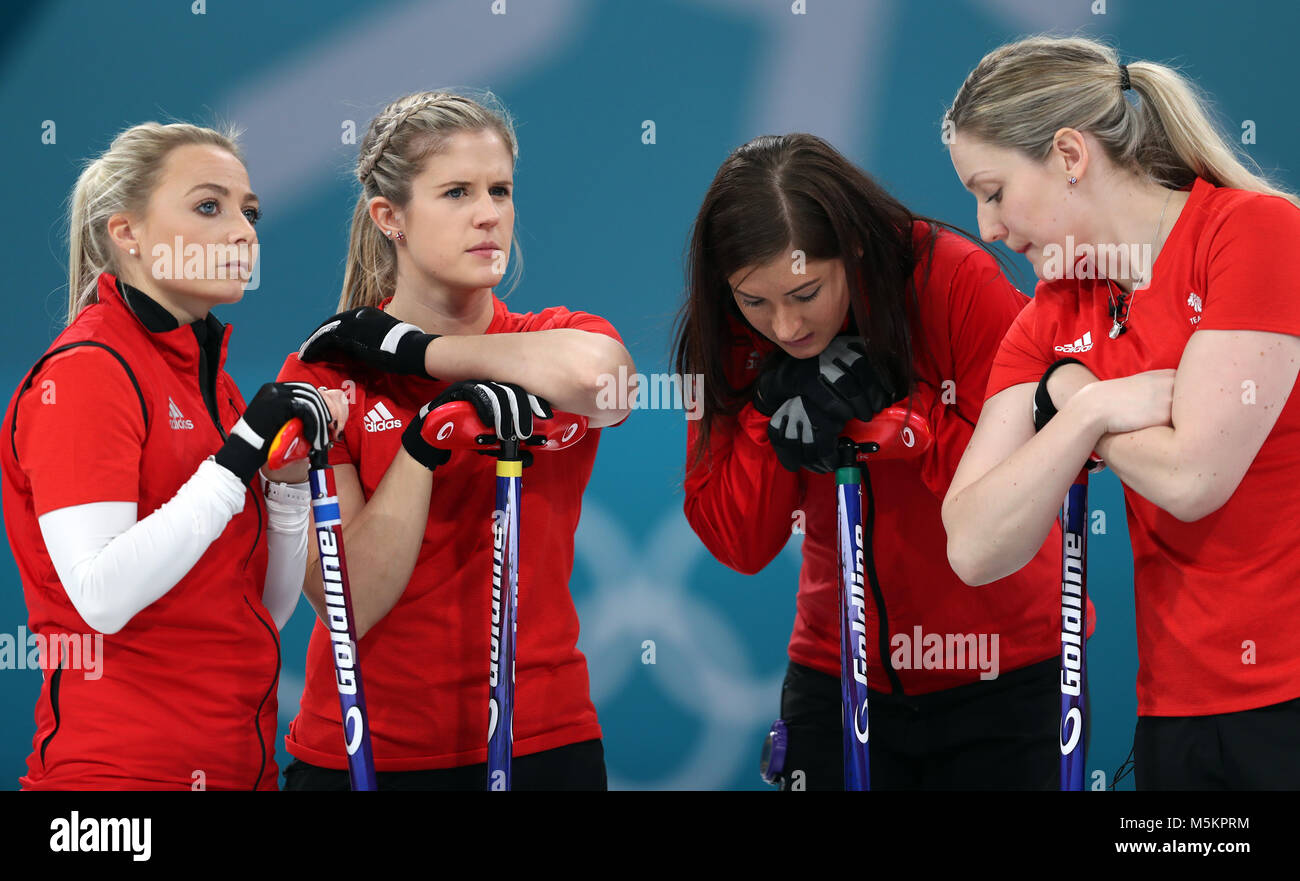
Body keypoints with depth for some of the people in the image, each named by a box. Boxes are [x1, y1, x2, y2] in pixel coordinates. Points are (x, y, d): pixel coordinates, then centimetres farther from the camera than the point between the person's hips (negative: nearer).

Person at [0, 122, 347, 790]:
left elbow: (264, 614, 12)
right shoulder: (87, 371, -11)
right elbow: (99, 596, -24)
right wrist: (237, 460, -23)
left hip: (239, 765, 8)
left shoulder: (211, 377, 12)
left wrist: (290, 481, -3)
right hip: (122, 768, -8)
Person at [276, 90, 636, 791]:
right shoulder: (322, 373, -4)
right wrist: (426, 437, -23)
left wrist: (409, 347, -16)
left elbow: (598, 370, -28)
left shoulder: (555, 338, -1)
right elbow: (348, 604, -13)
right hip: (365, 752, -1)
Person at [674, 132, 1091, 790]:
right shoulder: (734, 339, -7)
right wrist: (773, 411, -23)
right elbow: (737, 545, -9)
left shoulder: (954, 281, -18)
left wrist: (889, 402, -25)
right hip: (841, 679, 3)